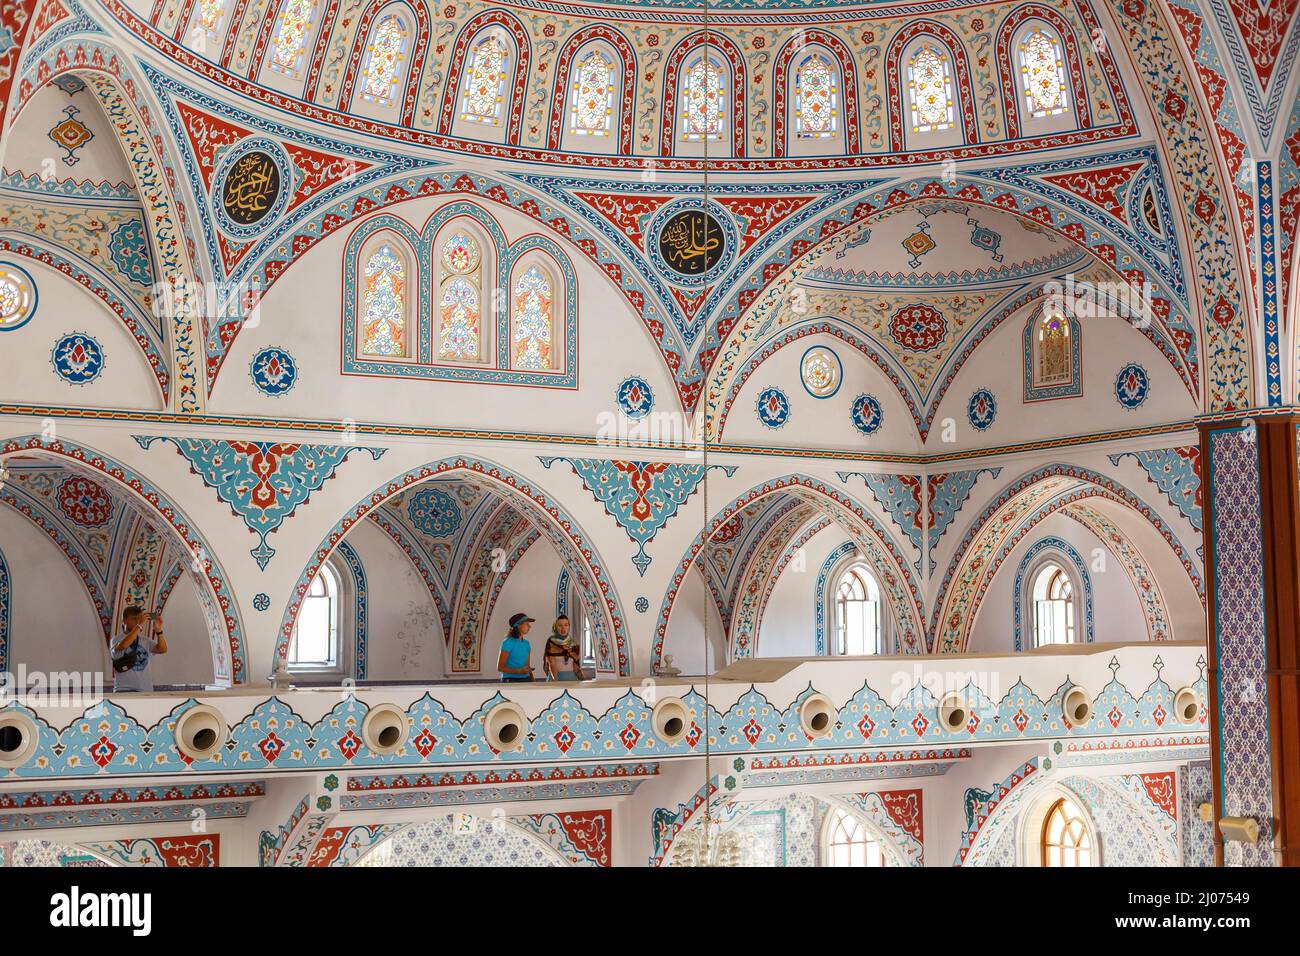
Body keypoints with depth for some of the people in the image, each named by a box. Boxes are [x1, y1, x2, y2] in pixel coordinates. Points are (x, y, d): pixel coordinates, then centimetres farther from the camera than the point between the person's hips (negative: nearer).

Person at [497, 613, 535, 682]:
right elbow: (500, 667, -10)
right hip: (510, 680, -6)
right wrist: (519, 671, -20)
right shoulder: (508, 643, -6)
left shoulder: (526, 644, 13)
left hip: (525, 679, 6)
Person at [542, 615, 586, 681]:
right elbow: (552, 664, -11)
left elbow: (576, 665, 9)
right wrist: (555, 680, -24)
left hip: (571, 677, 3)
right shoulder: (551, 642, -3)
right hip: (557, 677, -3)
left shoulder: (573, 643, 8)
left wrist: (582, 677, -6)